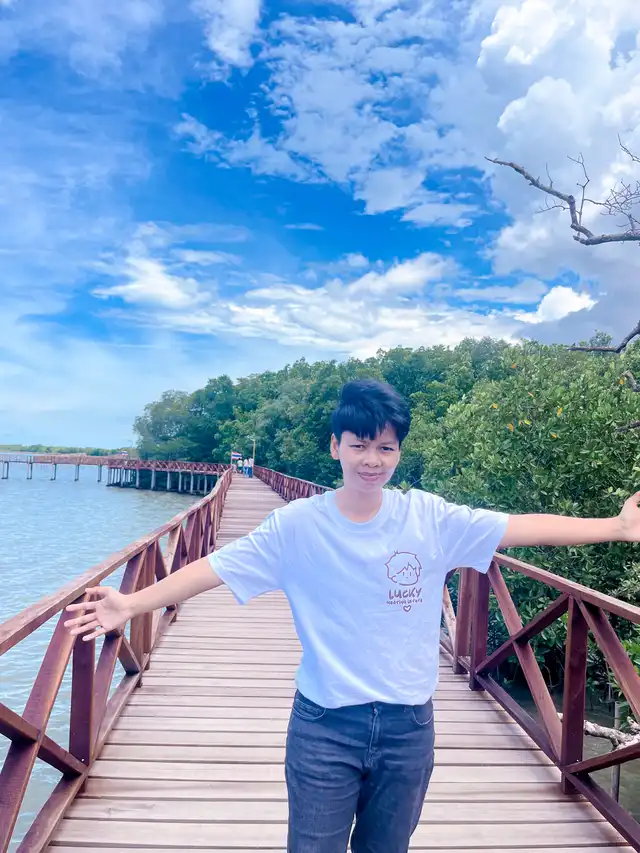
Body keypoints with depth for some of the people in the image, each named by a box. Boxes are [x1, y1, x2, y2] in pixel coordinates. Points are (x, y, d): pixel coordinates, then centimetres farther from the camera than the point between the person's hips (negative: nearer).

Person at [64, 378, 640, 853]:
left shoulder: (430, 518, -9)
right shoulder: (296, 525, -12)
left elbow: (522, 527, -8)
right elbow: (216, 566, -13)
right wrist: (134, 603, -18)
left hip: (409, 726, 2)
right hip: (324, 726, -2)